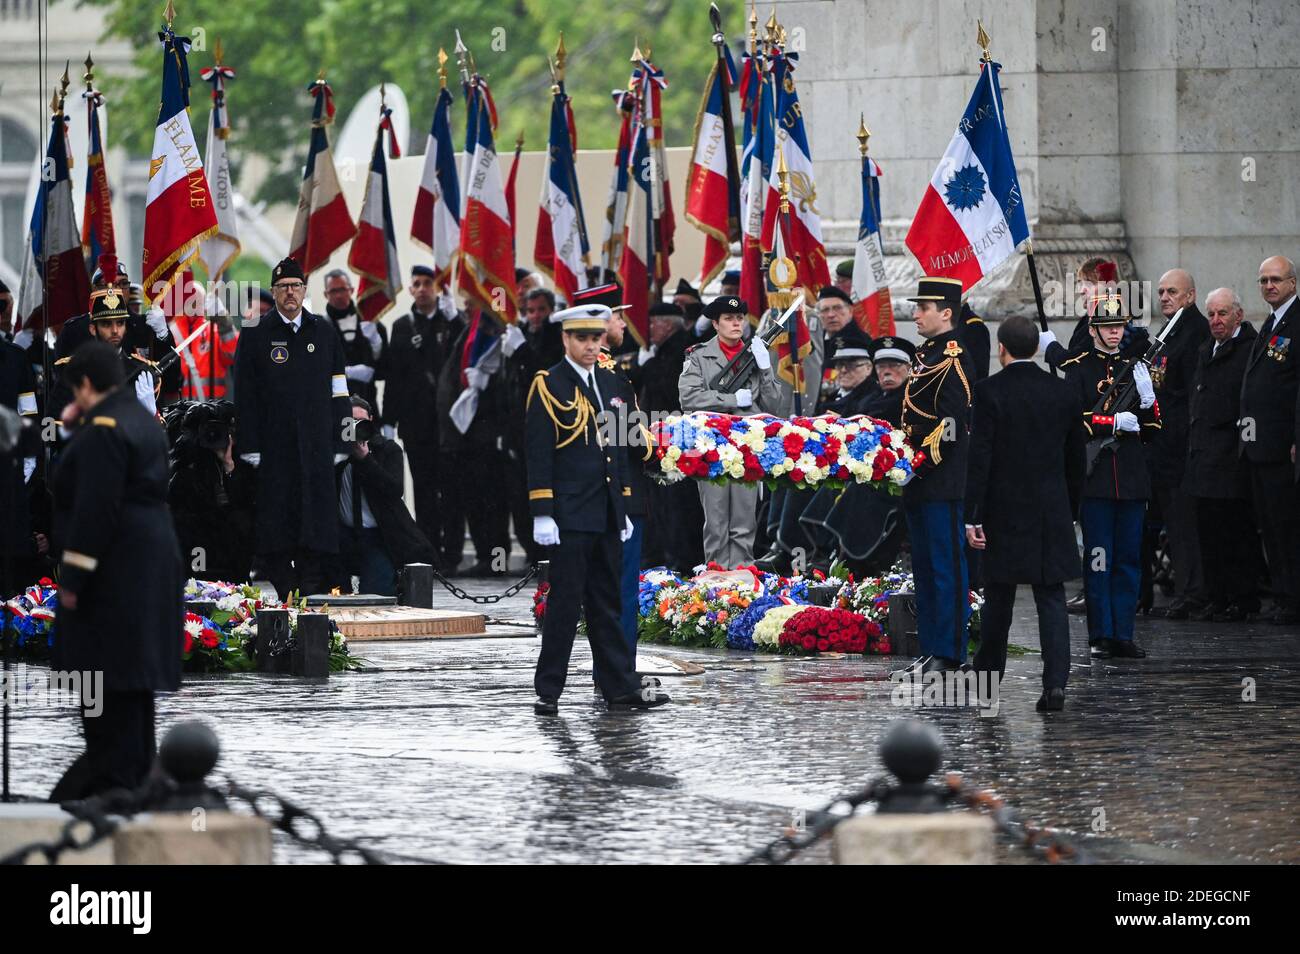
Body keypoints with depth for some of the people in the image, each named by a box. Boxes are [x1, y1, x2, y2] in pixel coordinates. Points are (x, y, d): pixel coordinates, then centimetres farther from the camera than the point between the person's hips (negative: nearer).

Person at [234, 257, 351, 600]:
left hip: (317, 446, 2)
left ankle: (312, 594, -1)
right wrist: (250, 446, -5)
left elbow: (338, 391, 12)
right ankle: (284, 594, 1)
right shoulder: (255, 334, 4)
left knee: (317, 521, -3)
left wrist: (340, 442, 6)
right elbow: (245, 397, 2)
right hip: (273, 447, -2)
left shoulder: (325, 333, 12)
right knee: (277, 520, -3)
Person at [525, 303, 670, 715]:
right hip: (569, 514, -7)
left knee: (607, 603, 10)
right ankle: (548, 692, 0)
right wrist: (542, 514, -15)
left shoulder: (610, 383, 15)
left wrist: (623, 508, 17)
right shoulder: (549, 386, -6)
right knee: (565, 602, -5)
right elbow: (538, 453, -10)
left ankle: (621, 688, 11)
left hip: (606, 514, 7)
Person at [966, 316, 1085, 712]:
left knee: (998, 598, 12)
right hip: (1052, 514, 2)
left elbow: (979, 457, -12)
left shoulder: (989, 391, -9)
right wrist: (1070, 510, 20)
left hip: (1004, 513, -2)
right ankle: (1055, 683, -11)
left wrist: (972, 517, -11)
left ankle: (988, 675, 25)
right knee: (1051, 598, 1)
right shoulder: (1063, 392, 3)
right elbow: (1076, 458, 9)